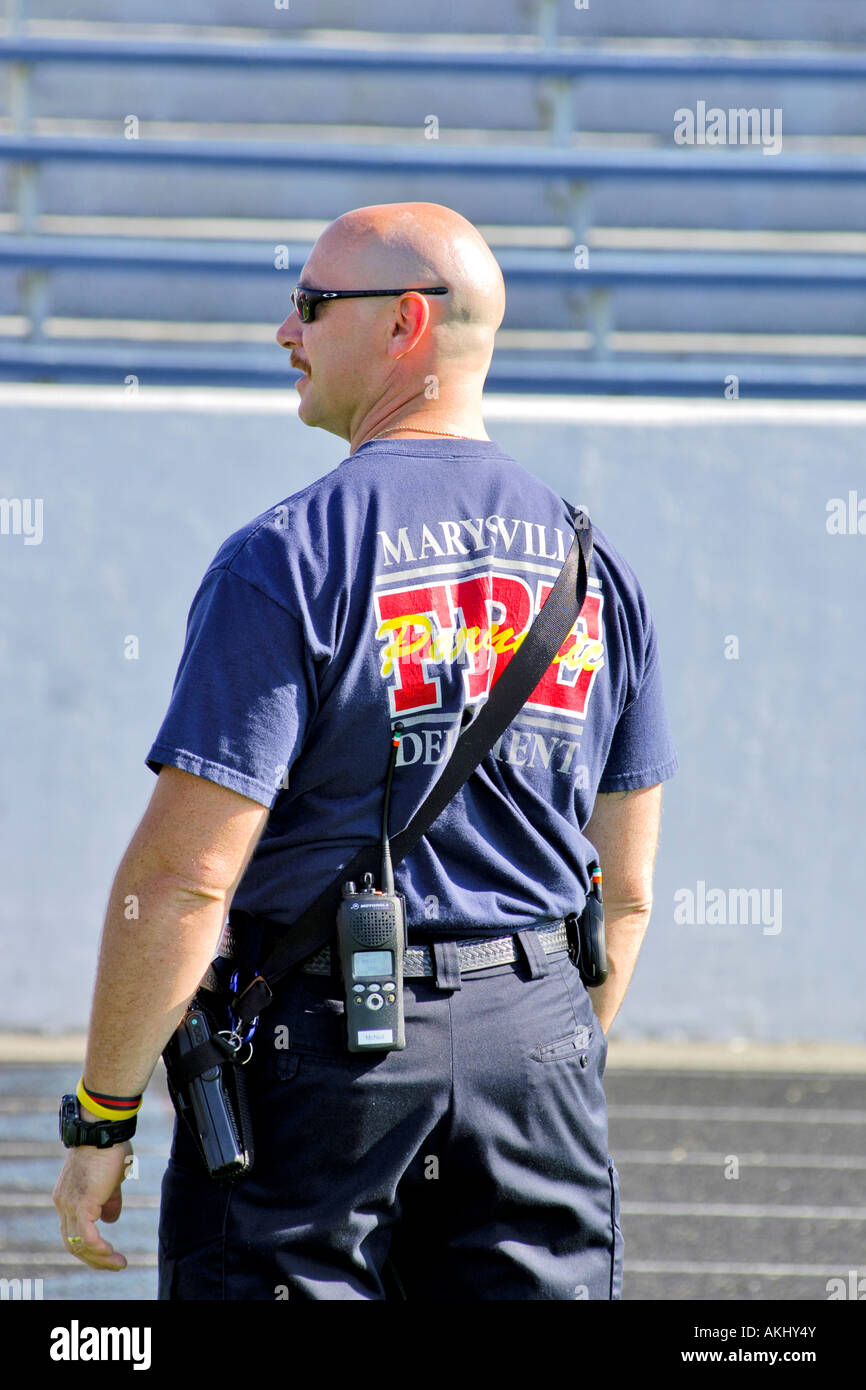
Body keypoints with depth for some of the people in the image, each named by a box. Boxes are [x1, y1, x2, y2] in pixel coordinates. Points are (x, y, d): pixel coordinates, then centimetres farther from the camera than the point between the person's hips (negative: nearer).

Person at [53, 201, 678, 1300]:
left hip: (322, 1048, -5)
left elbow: (183, 876, -15)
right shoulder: (592, 565, 9)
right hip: (540, 1040, 5)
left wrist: (101, 1121, -8)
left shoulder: (287, 560, -11)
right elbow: (626, 888, 13)